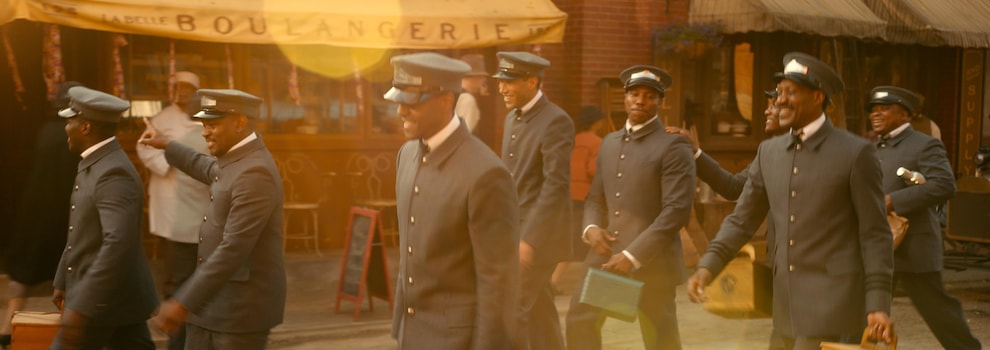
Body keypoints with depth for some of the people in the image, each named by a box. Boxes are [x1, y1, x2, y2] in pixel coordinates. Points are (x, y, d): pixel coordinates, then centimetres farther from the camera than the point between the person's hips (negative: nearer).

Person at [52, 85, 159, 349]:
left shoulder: (114, 173, -22)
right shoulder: (93, 164, 11)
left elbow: (118, 244, -31)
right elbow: (80, 232, 20)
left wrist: (81, 306, -30)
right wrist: (63, 280, 23)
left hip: (106, 298, -9)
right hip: (101, 293, 9)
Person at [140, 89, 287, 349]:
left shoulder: (255, 172, -23)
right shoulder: (234, 159, 8)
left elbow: (233, 249, -28)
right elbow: (210, 171, 35)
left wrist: (184, 303, -28)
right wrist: (168, 146, 42)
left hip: (243, 305, -10)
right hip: (212, 298, 10)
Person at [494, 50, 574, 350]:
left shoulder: (556, 121, -15)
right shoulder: (512, 118, 12)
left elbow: (556, 186, -21)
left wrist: (529, 240, -24)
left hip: (538, 234, -8)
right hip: (513, 231, 8)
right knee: (538, 312, 15)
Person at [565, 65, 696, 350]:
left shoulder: (673, 146, -8)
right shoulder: (609, 142, 14)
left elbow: (677, 210, -16)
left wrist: (633, 255, -20)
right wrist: (591, 228, -3)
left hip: (650, 259, -6)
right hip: (606, 254, 6)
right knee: (580, 319, 3)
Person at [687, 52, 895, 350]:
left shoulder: (856, 152, -7)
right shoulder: (769, 152, 9)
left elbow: (875, 234, -7)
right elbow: (742, 220, 9)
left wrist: (878, 304, -12)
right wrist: (708, 265, -6)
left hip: (832, 300, -6)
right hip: (787, 301, 6)